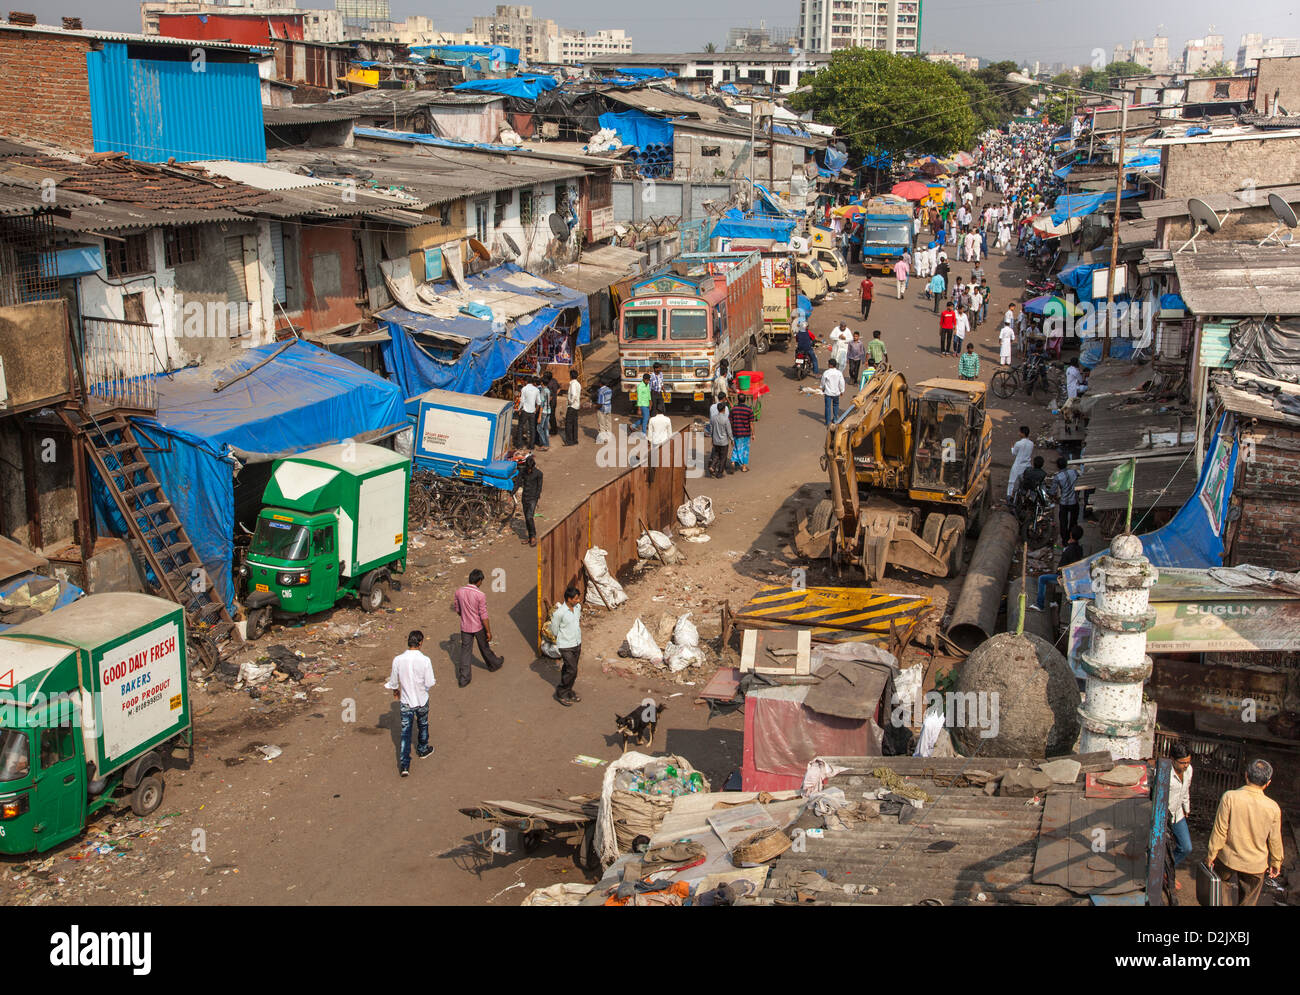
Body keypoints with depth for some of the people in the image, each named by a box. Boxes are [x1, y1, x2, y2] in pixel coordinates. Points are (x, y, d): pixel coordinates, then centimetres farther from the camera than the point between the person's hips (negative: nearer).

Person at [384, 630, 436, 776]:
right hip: (422, 700, -1)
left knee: (405, 732, 7)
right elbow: (430, 683, -15)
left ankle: (404, 764, 0)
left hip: (405, 702, 1)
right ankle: (422, 750, 46)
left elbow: (393, 681, -2)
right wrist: (433, 682, 9)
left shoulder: (398, 660, -14)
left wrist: (395, 691, 20)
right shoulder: (425, 660, -21)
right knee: (423, 726, 24)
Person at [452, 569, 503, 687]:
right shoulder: (480, 595, -22)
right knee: (484, 648, 20)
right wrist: (489, 631, -10)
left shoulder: (459, 592, -8)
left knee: (465, 651, 8)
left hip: (465, 627, 3)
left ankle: (463, 678, 6)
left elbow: (457, 610, 6)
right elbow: (483, 616, -19)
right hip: (478, 627, -3)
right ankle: (494, 664, 45)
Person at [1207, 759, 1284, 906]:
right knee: (1247, 901, 18)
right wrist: (1276, 863, 14)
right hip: (1255, 865, 1)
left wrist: (1211, 855, 0)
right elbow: (1275, 840, -4)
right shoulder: (1273, 807, -17)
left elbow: (1219, 831, -14)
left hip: (1228, 859, -1)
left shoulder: (1229, 797, -21)